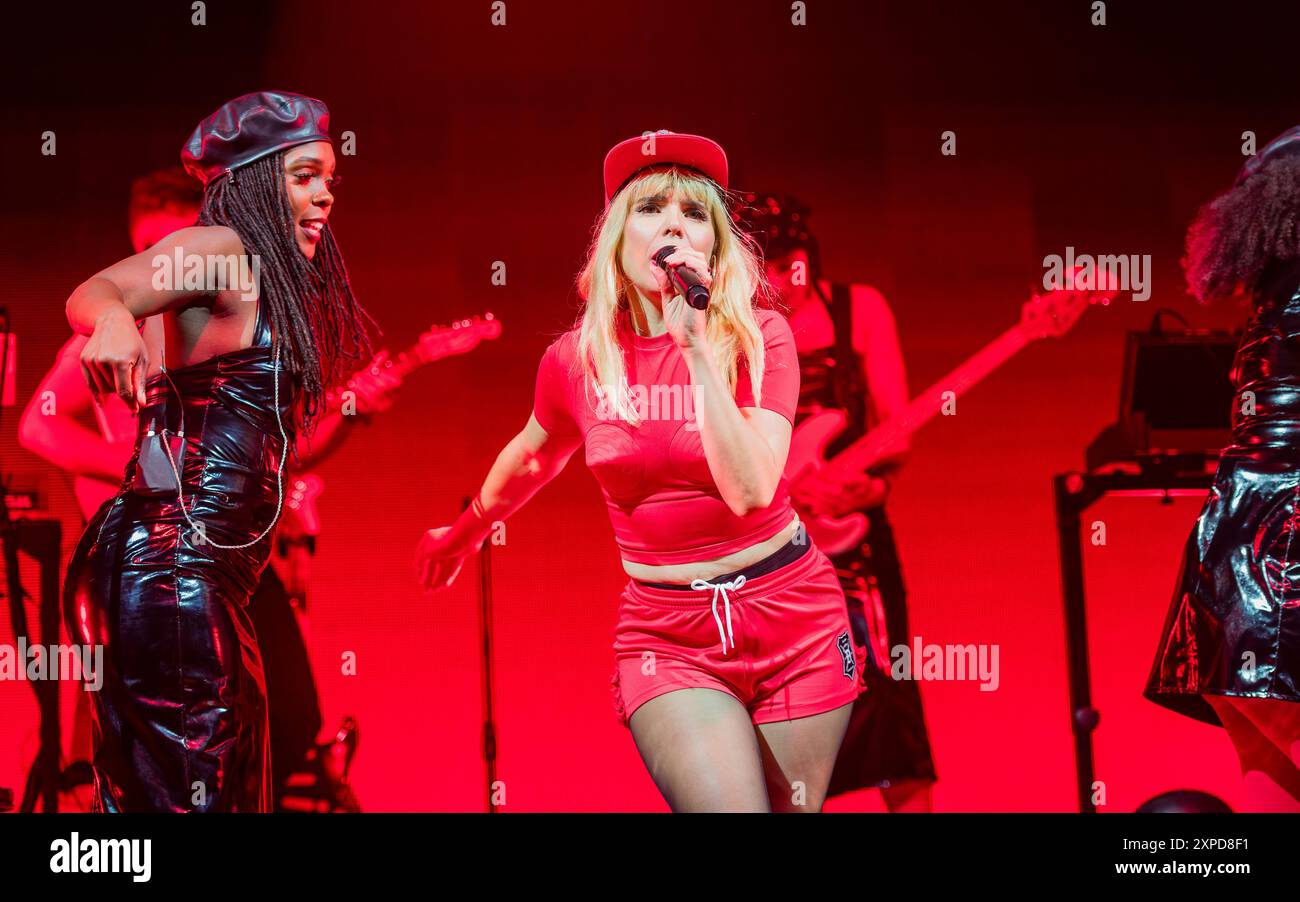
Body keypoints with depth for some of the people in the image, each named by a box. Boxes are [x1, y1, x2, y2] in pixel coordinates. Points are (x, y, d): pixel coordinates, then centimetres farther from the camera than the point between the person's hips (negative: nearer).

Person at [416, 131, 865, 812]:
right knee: (729, 804, -20)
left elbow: (750, 490, -23)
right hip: (666, 634, 0)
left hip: (793, 613, 0)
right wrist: (464, 534, 35)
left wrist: (698, 346, -25)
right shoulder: (575, 359, -3)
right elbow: (531, 459, 20)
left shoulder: (759, 336, -8)